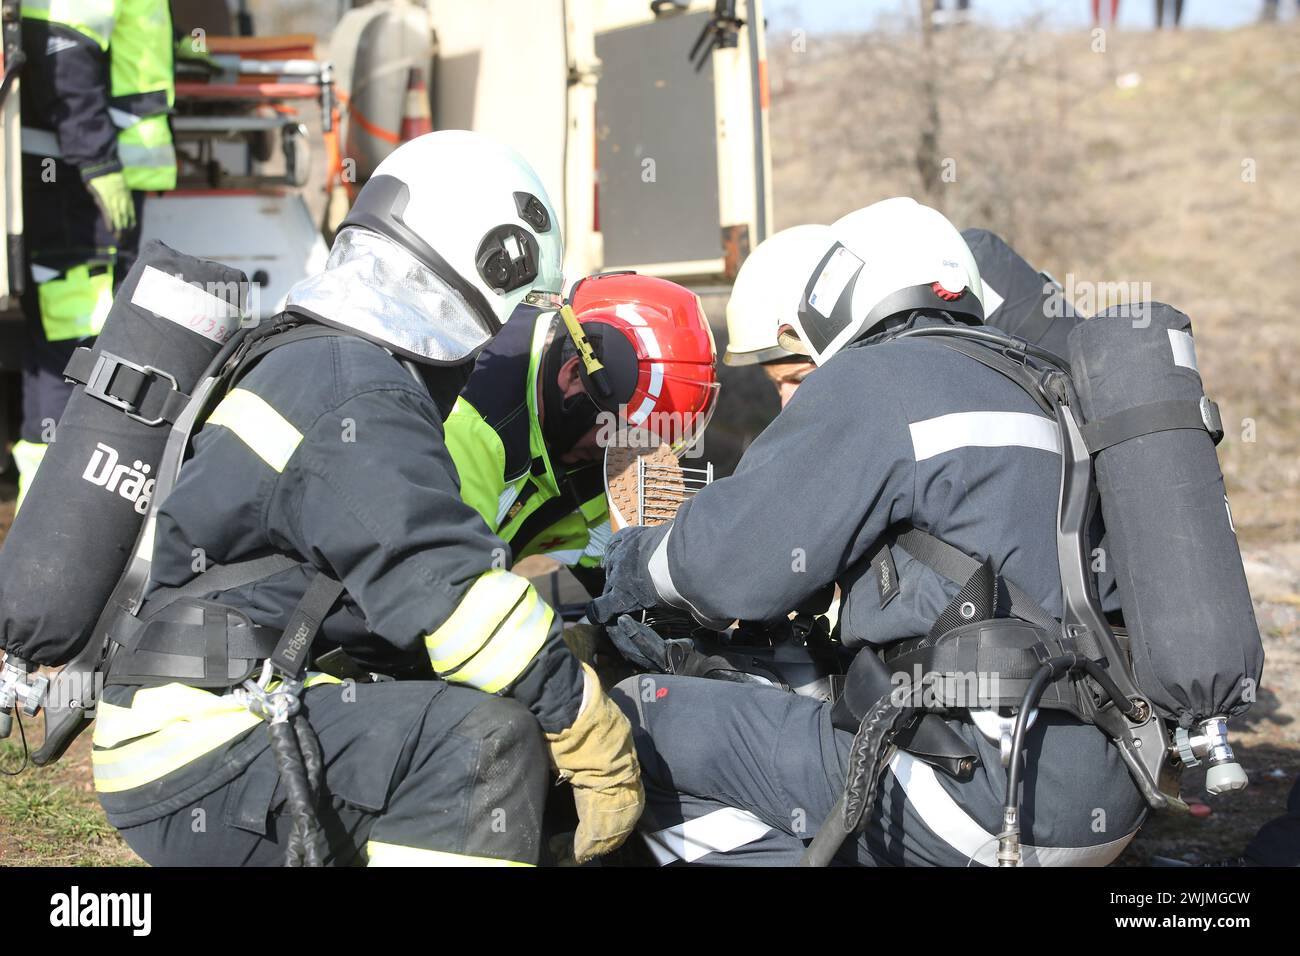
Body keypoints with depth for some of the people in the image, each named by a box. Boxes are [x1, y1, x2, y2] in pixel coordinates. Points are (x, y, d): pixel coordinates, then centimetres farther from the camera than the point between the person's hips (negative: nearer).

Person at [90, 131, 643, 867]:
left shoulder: (313, 365, 19)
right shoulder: (359, 405, -15)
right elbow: (449, 593, -23)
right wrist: (600, 744, -18)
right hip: (201, 772, -11)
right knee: (487, 738, -25)